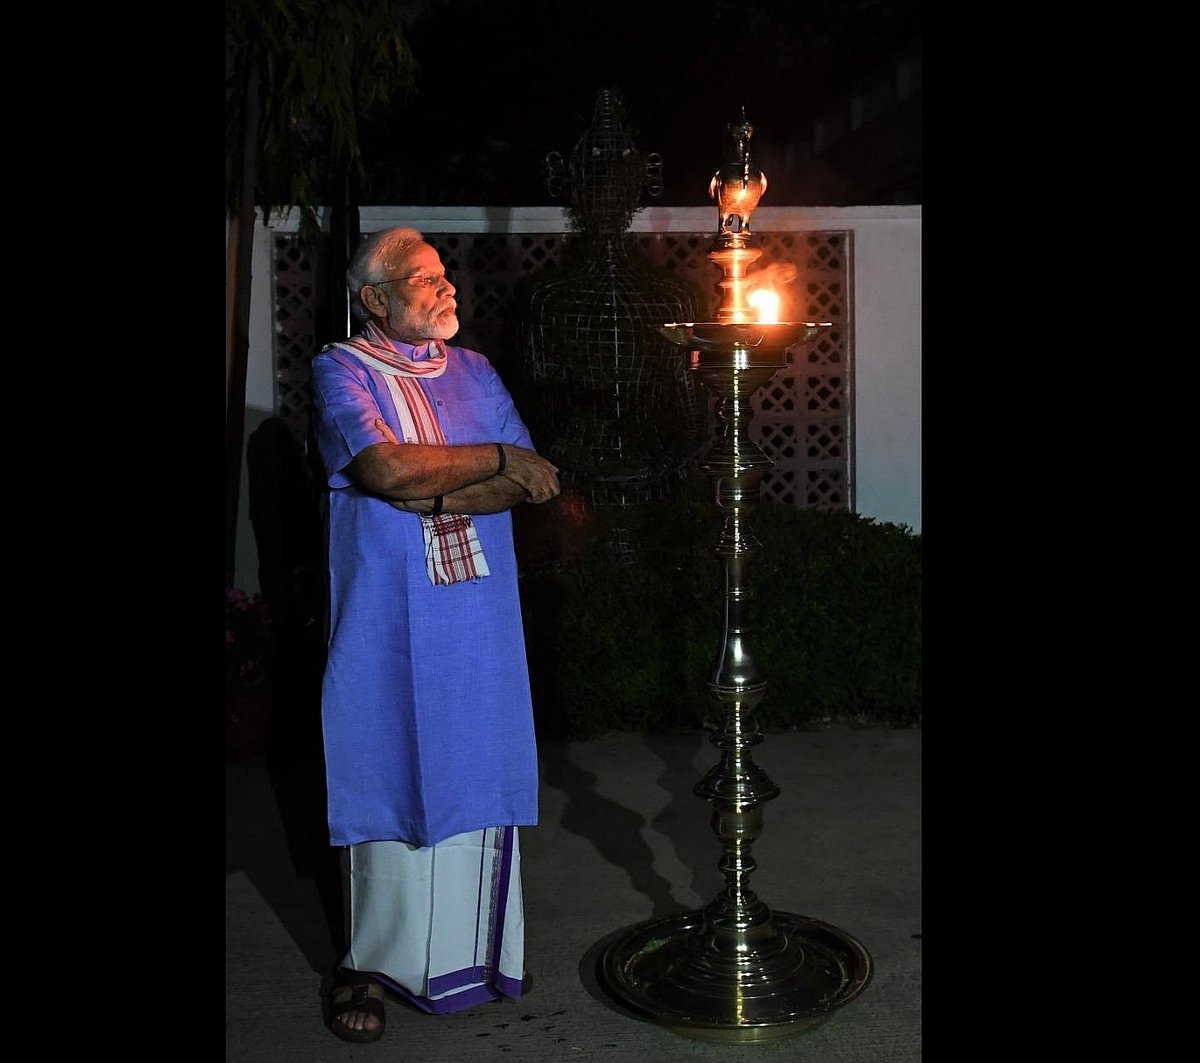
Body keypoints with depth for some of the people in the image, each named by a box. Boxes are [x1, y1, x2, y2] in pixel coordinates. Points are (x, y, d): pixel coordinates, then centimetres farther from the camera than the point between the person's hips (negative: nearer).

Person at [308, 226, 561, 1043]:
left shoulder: (475, 372, 13)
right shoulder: (341, 371, -1)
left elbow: (529, 484, 3)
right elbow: (384, 467, -19)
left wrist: (432, 495, -14)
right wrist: (496, 460, -9)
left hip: (480, 616, 4)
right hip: (386, 621, -4)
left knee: (477, 775, 8)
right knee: (386, 781, 2)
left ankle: (474, 945, 22)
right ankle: (371, 962, 15)